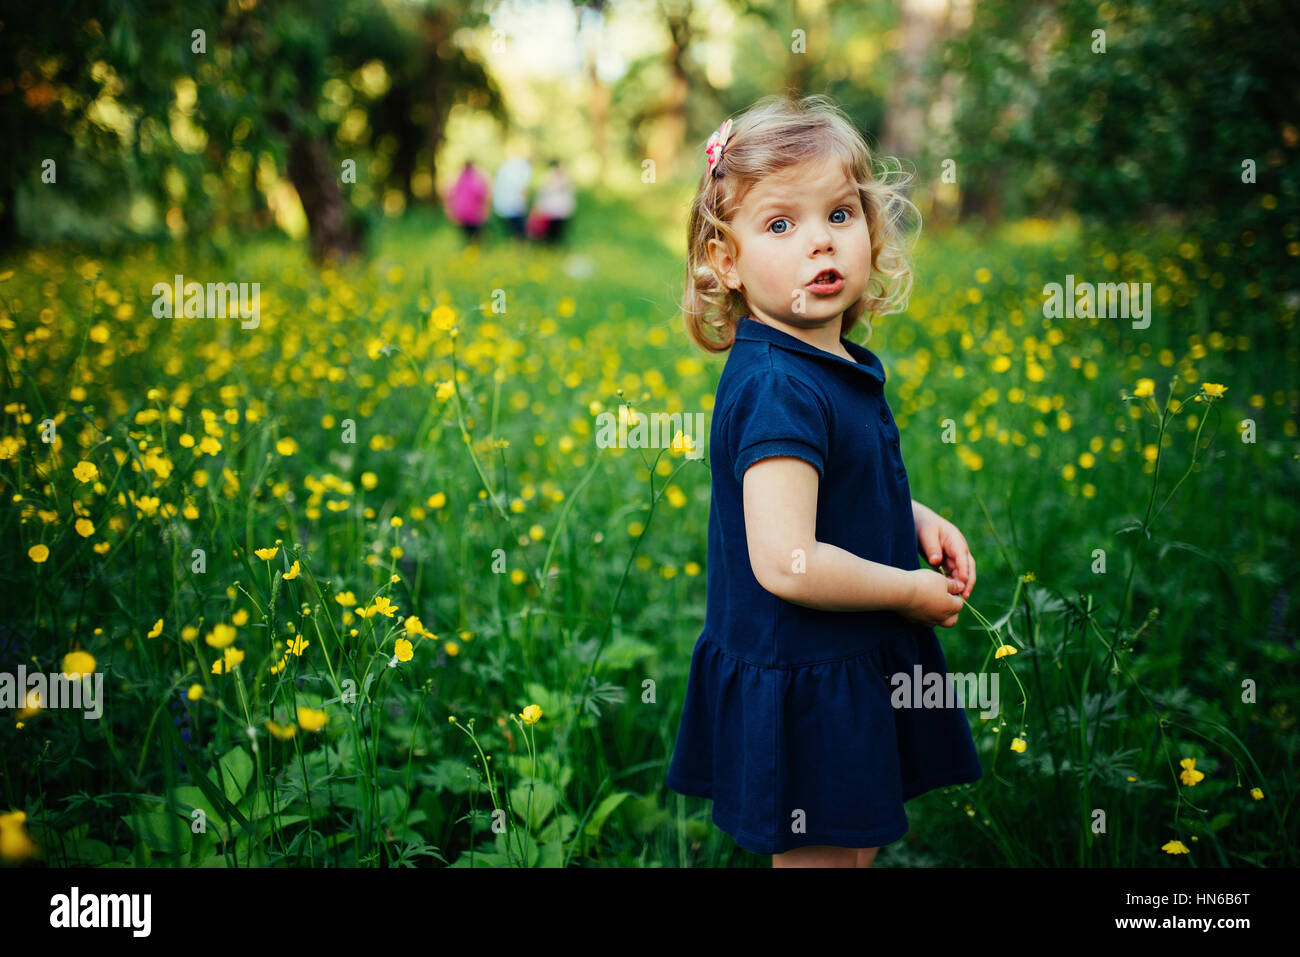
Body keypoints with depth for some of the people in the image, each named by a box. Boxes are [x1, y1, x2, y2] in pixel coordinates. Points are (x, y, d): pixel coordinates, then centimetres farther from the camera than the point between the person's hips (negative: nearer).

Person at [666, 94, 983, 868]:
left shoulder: (840, 366, 3)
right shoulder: (778, 390, -26)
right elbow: (786, 565, -33)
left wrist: (914, 519, 4)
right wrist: (911, 591, -18)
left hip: (853, 667, 9)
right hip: (802, 688, -9)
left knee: (857, 846, 23)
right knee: (821, 853, 6)